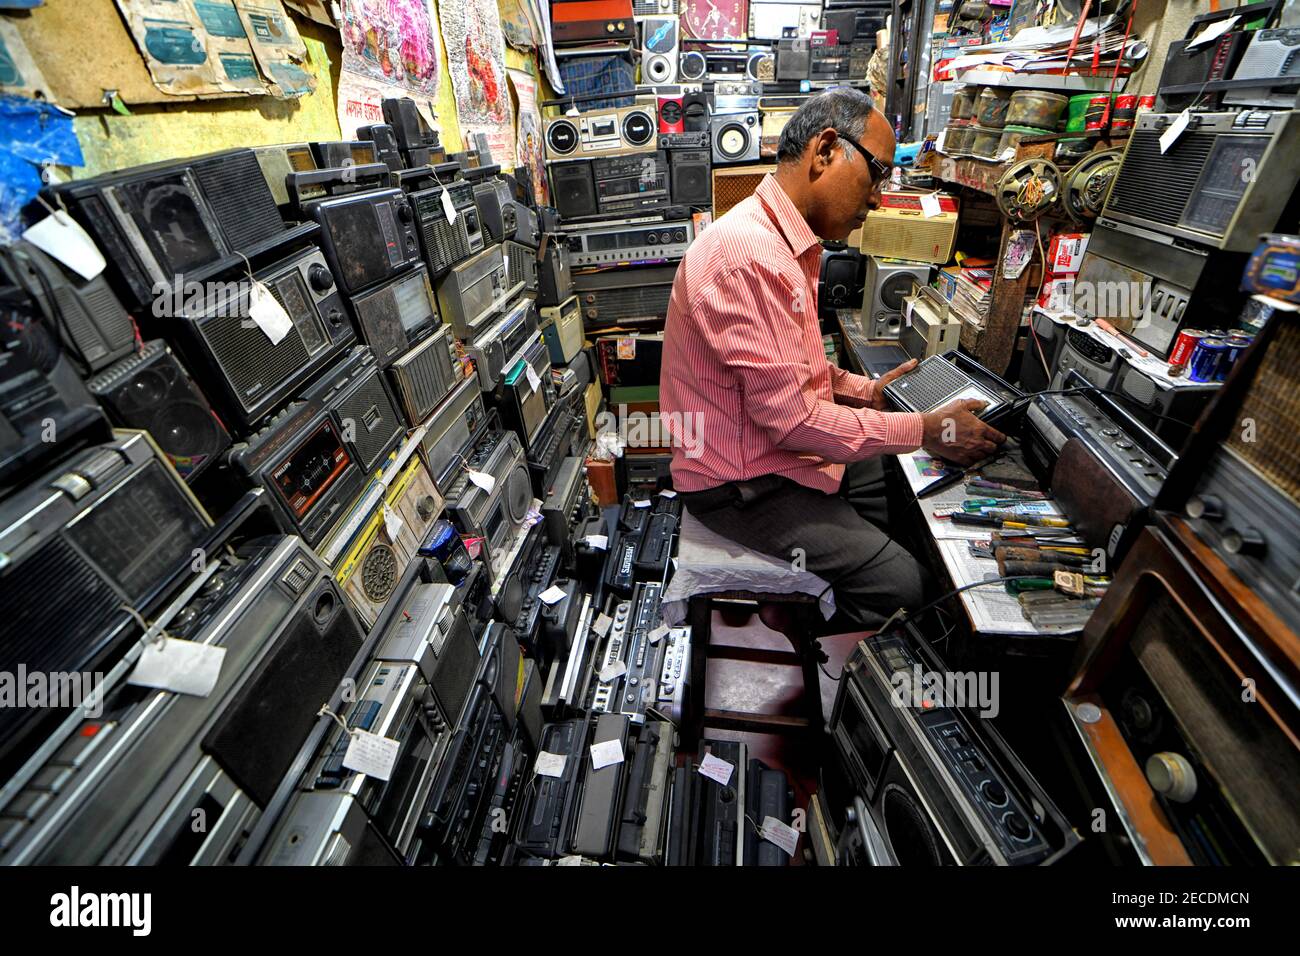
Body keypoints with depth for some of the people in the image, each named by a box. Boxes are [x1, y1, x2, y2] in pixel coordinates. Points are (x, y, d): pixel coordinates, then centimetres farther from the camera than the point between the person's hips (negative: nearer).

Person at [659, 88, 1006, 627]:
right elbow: (791, 416, -26)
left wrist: (865, 390, 6)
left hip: (788, 448, 10)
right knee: (903, 586, -13)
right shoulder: (748, 256, -25)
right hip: (742, 485, -10)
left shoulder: (789, 241, 10)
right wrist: (924, 431, -16)